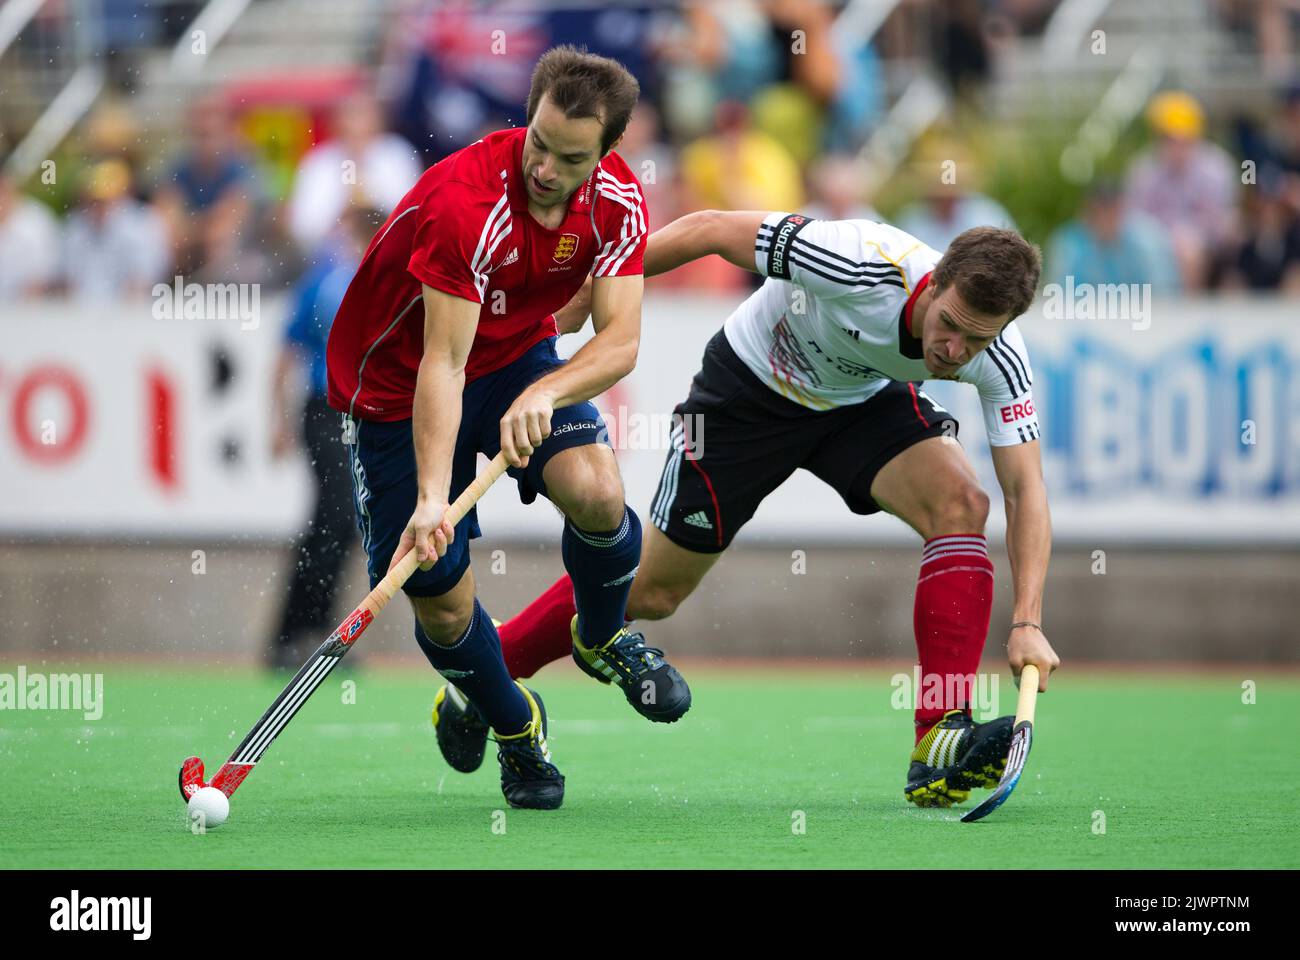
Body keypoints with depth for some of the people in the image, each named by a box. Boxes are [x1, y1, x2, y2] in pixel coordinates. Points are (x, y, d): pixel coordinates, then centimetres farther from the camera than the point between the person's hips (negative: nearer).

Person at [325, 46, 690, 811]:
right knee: (442, 602, -7)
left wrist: (546, 393, -41)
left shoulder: (617, 200, -16)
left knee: (597, 492, -25)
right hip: (397, 382, -4)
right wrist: (432, 497, -45)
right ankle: (512, 725, 26)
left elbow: (621, 340, -20)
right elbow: (443, 363, -36)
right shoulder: (464, 202, -34)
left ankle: (604, 638, 9)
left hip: (519, 358, 4)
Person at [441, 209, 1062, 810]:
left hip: (866, 398, 3)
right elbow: (709, 231, -28)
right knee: (650, 591, 4)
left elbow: (1025, 490, -25)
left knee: (960, 504, -26)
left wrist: (1027, 622, -37)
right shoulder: (856, 262, -40)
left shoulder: (998, 358, -29)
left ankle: (940, 749, -28)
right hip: (751, 388, -3)